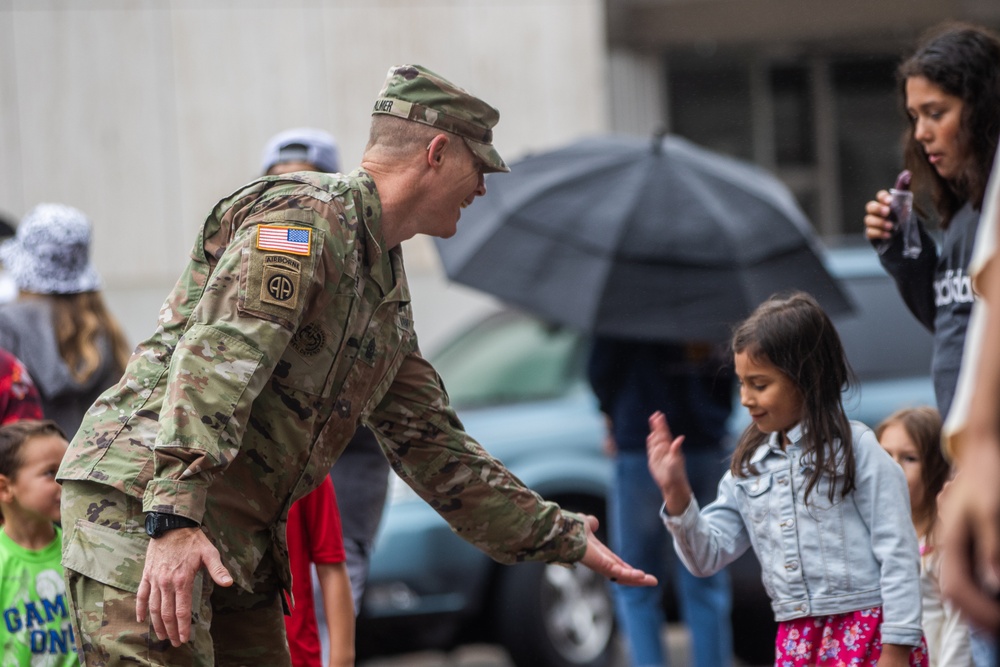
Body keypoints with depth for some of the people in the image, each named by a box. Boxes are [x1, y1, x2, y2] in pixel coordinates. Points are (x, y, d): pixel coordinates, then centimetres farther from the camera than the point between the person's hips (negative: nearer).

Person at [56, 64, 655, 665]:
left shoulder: (388, 290, 21)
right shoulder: (305, 216, -11)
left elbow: (429, 446, 28)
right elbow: (214, 360, -24)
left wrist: (562, 536, 27)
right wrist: (175, 517, -35)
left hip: (238, 544, 10)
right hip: (143, 510, -10)